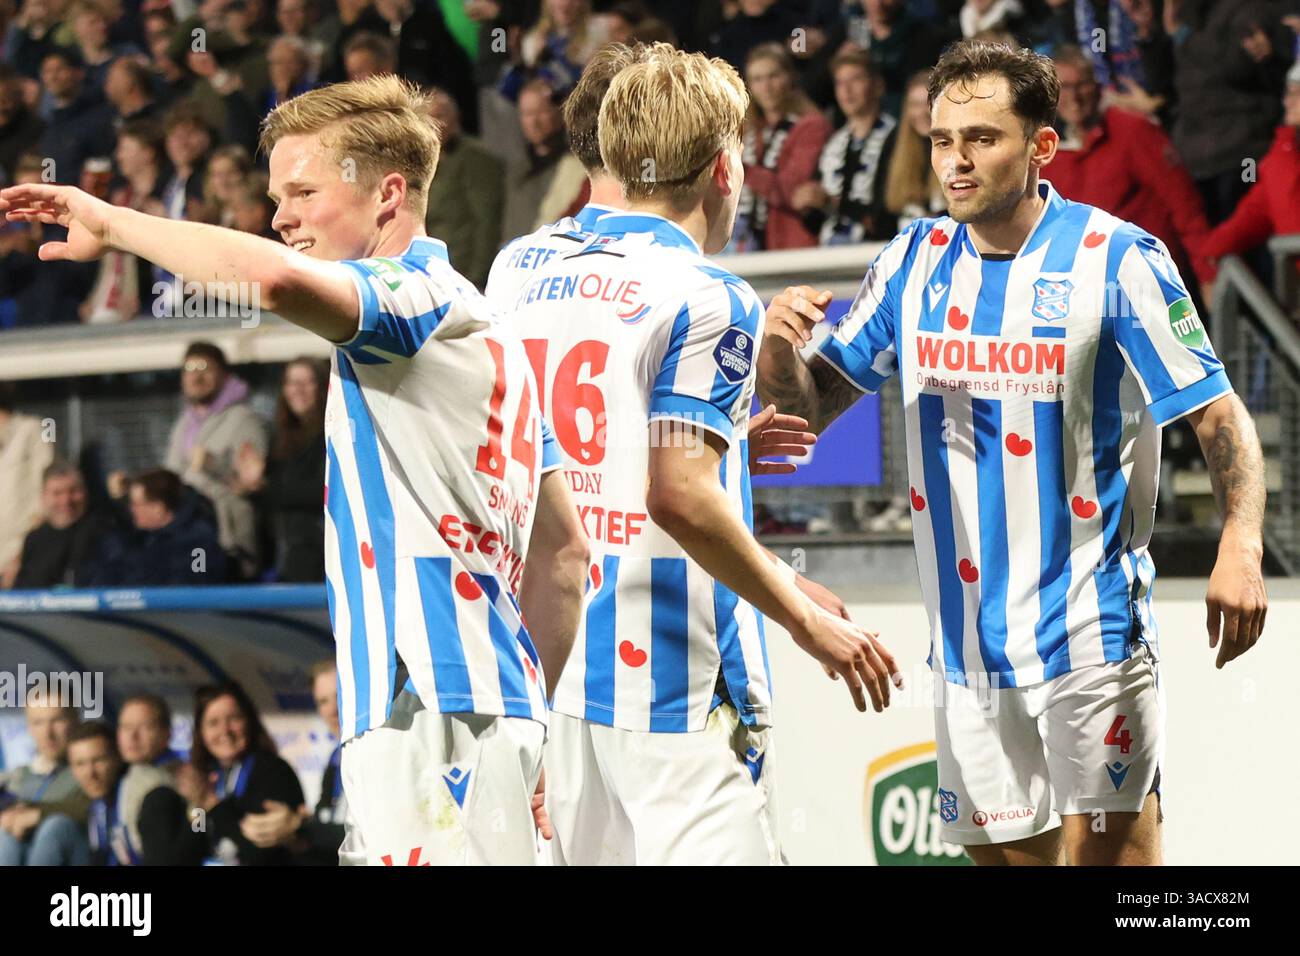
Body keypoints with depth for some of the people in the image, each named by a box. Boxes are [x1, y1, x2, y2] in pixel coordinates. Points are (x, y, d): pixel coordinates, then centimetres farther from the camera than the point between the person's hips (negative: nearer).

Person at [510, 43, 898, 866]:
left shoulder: (542, 289, 12)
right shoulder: (708, 299, -12)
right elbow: (680, 495, -21)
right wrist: (809, 622, -13)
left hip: (562, 669, 8)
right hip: (674, 677, -8)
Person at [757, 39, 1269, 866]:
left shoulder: (1117, 260, -8)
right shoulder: (917, 261, 6)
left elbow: (1220, 415, -8)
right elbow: (811, 407, 10)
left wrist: (1241, 546, -24)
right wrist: (781, 346, -13)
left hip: (1090, 631, -5)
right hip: (967, 636, 5)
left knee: (1108, 849, -8)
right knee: (1002, 845, 9)